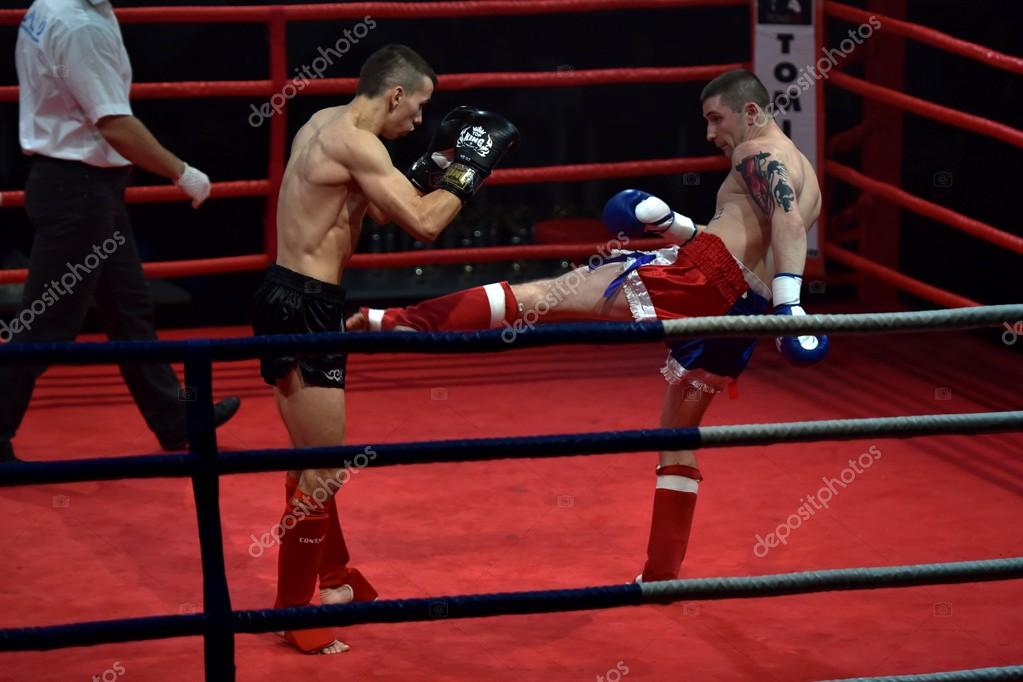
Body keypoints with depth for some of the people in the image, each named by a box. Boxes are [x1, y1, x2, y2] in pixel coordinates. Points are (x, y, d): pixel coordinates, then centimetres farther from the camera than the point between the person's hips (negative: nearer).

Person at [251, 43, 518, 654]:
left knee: (315, 455, 24)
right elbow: (423, 224, -22)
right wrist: (469, 168, -8)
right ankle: (295, 609, 5)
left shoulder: (328, 123, 12)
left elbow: (384, 208, 22)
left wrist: (436, 163, 14)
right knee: (323, 468, -3)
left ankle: (332, 576, 39)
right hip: (305, 306, -11)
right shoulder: (356, 141, -19)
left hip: (295, 296, 11)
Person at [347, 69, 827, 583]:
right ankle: (662, 574, 22)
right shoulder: (806, 181, 30)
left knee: (545, 295, -12)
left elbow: (788, 221, -17)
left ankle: (400, 322, -20)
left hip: (700, 276, -9)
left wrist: (789, 301, -29)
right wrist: (671, 225, 28)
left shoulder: (759, 153, 2)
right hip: (743, 309, 9)